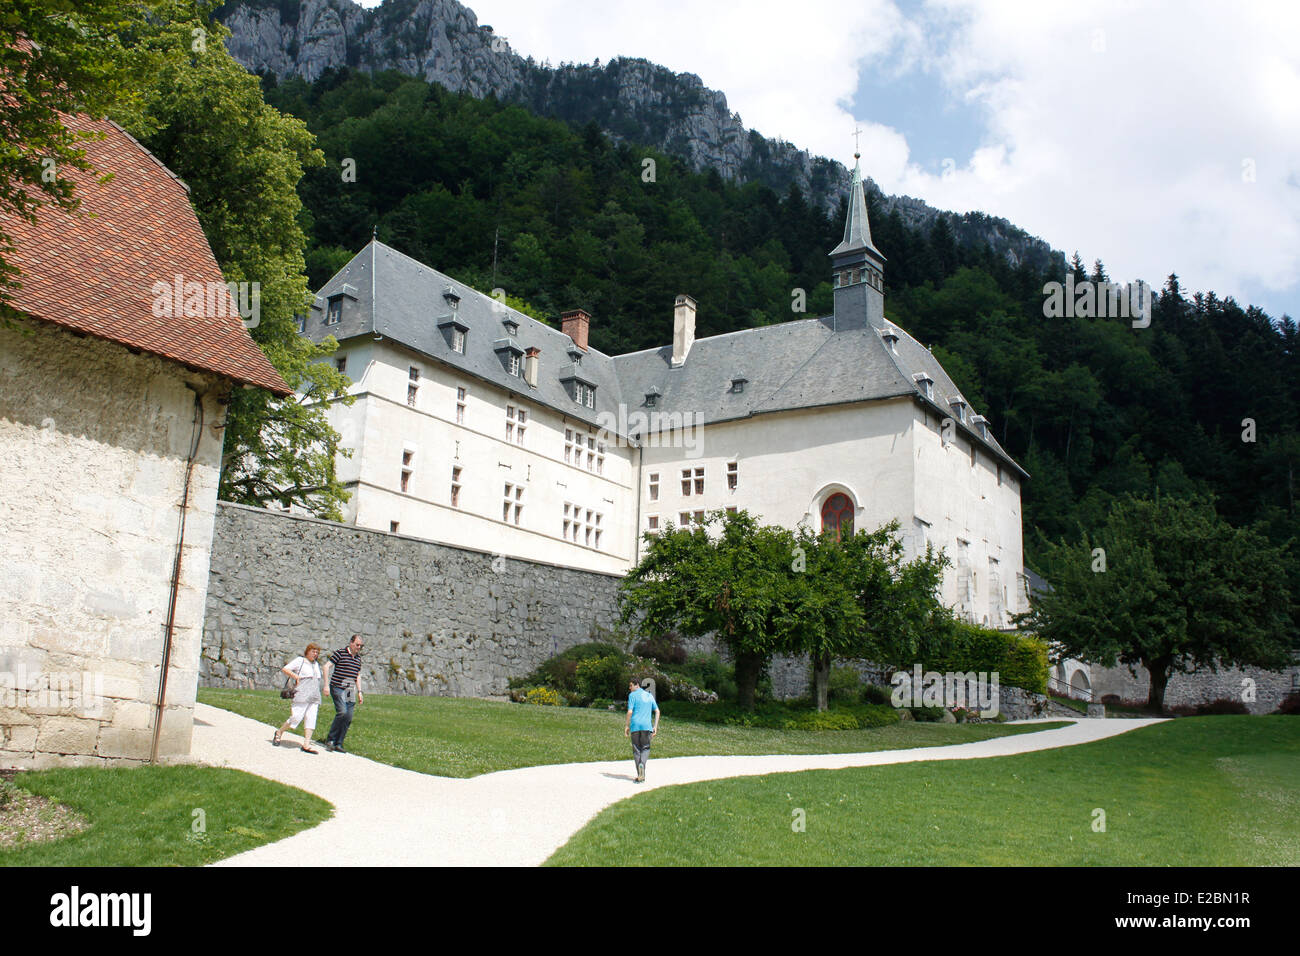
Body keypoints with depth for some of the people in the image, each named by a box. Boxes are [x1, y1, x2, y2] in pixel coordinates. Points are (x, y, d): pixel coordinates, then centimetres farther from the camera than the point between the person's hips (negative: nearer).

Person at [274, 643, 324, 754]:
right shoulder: (300, 661, 1)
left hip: (314, 698, 6)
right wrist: (296, 676, -12)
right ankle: (279, 733, 15)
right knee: (296, 717, -10)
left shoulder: (316, 665, 23)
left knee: (311, 720, -3)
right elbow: (284, 669, -6)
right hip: (302, 696, -6)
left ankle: (306, 745, -5)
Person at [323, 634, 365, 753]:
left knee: (348, 718, -1)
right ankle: (330, 739, -5)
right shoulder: (340, 653, -4)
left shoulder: (358, 657, 15)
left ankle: (338, 744, 7)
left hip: (351, 690, 6)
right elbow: (327, 666, -5)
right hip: (338, 688, -6)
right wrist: (326, 685, -11)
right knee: (342, 712, -20)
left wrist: (359, 692, 17)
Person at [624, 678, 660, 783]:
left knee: (636, 750, 5)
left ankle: (640, 776, 2)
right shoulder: (649, 695, 16)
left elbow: (630, 712, -8)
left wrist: (626, 726, -1)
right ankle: (642, 763, -19)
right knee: (646, 748, 11)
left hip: (635, 725, -3)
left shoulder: (632, 695, 0)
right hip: (647, 726, 3)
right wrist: (655, 726, 13)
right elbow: (657, 711, 13)